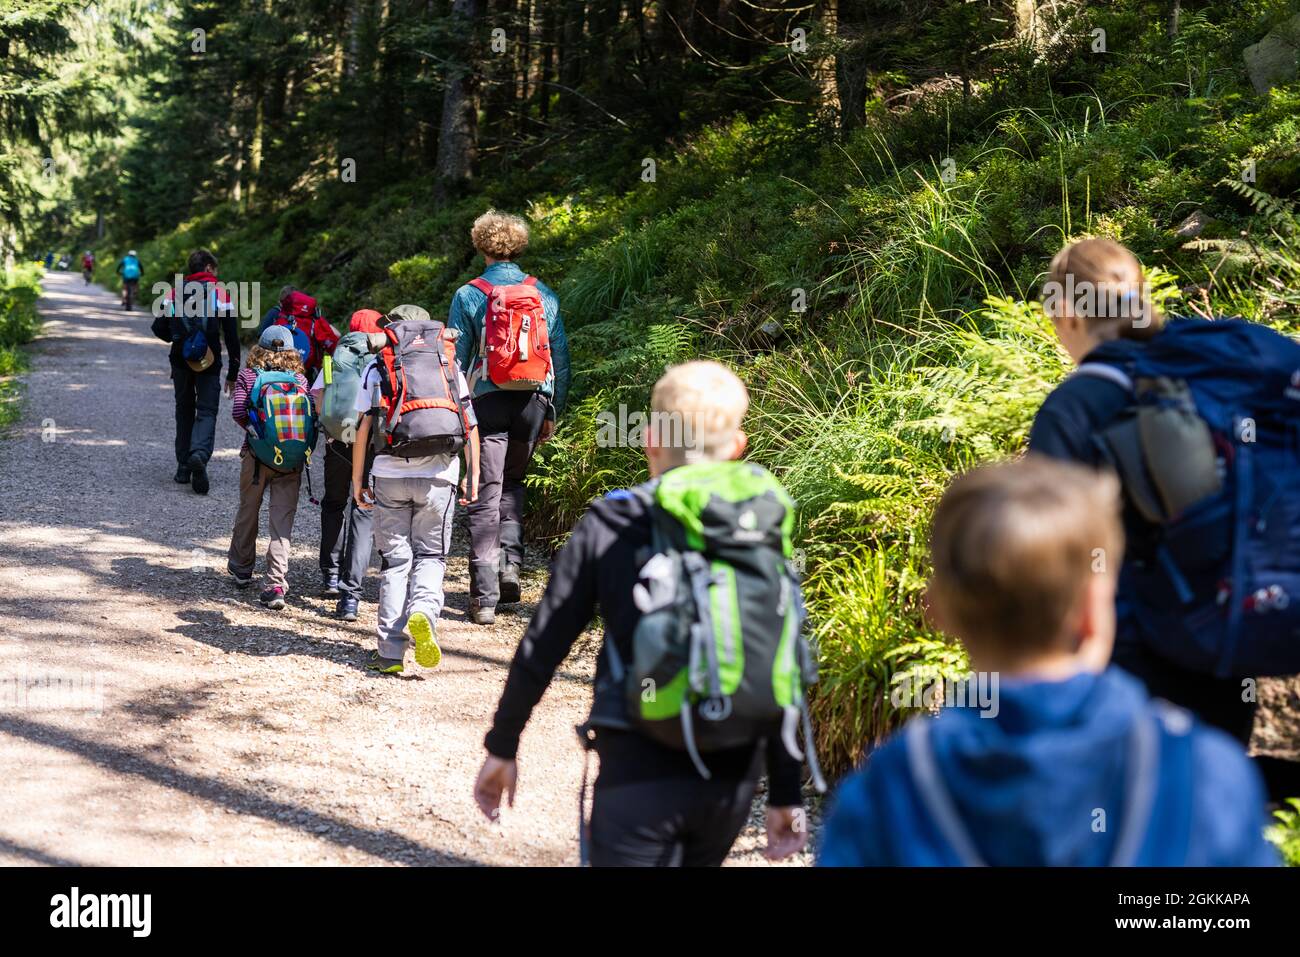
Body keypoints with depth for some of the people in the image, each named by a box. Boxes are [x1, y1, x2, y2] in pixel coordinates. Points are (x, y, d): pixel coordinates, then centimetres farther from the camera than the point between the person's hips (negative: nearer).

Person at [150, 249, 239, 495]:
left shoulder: (174, 293, 5)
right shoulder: (221, 295, -2)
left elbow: (158, 328, 2)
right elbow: (232, 338, -4)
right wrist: (233, 374, 2)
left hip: (181, 361, 3)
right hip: (209, 364, -3)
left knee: (184, 410, 17)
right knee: (207, 412, 1)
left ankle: (183, 467, 16)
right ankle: (199, 454, -27)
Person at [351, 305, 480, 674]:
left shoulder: (376, 367, 9)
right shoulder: (448, 364, 12)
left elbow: (364, 427, 2)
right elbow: (469, 422, 6)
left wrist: (357, 478, 7)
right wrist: (473, 474, 9)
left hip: (389, 475, 0)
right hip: (439, 475, 0)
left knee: (395, 559, 8)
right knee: (431, 554, 13)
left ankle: (391, 653, 4)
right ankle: (423, 612, -17)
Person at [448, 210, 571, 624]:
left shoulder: (468, 295, -1)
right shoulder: (544, 295, 6)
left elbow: (455, 359, -2)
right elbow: (561, 358, 9)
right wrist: (553, 412, 18)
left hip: (487, 402, -2)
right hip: (532, 401, 3)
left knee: (486, 497, 2)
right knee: (513, 483, 23)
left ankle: (484, 596, -1)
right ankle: (510, 563, 5)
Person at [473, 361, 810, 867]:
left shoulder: (610, 526, -4)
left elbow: (541, 649, -2)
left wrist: (501, 748, 11)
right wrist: (787, 794, 6)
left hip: (639, 770, -3)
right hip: (732, 776, 4)